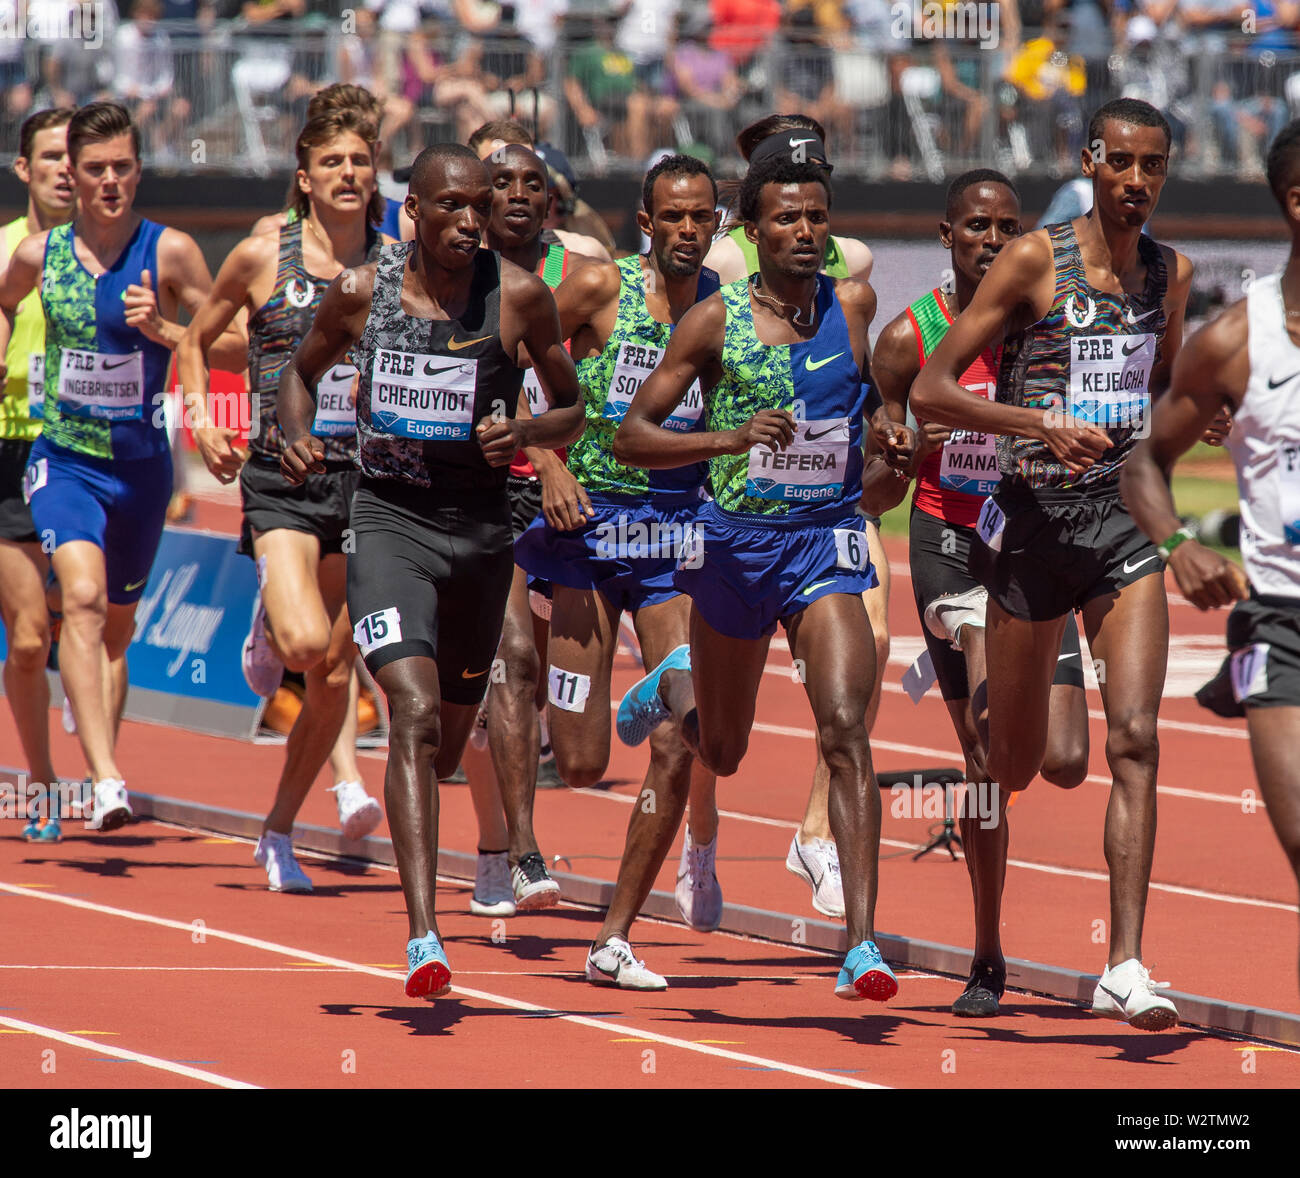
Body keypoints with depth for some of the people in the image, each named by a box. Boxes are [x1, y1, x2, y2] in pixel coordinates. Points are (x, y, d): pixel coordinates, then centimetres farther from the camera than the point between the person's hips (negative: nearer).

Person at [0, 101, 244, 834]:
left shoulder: (170, 252, -7)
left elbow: (236, 345, -4)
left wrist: (164, 330, -18)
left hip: (142, 465, 1)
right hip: (64, 461, -1)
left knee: (118, 625, 14)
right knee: (83, 595, -23)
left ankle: (101, 766, 31)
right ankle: (107, 780, -33)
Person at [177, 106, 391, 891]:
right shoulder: (263, 258, 0)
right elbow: (196, 341, 14)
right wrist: (202, 419, 0)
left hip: (367, 480, 3)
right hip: (281, 479, -3)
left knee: (335, 674, 6)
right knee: (307, 643, -25)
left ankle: (279, 833, 22)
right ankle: (269, 633, 12)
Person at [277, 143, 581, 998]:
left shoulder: (520, 298, -6)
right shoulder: (360, 293, -4)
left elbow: (575, 409, 4)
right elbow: (304, 372, 14)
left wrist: (527, 433, -17)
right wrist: (298, 435, -6)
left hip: (482, 527, 2)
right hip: (389, 519, -2)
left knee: (453, 728, 18)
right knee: (415, 713, -21)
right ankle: (423, 937, -27)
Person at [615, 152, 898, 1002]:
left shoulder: (857, 306, 0)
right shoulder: (715, 322, -7)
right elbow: (631, 437, -8)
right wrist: (728, 438, -22)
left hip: (826, 543, 0)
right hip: (735, 543, 0)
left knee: (845, 731, -19)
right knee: (722, 754, 18)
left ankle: (863, 943, -22)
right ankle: (676, 684, 57)